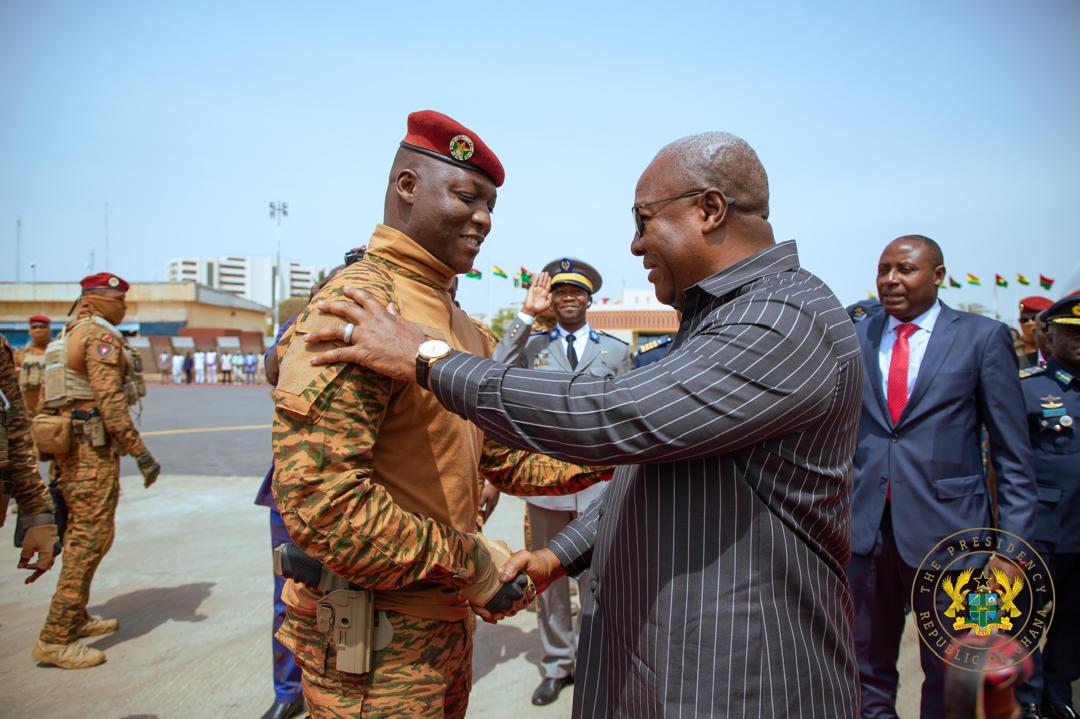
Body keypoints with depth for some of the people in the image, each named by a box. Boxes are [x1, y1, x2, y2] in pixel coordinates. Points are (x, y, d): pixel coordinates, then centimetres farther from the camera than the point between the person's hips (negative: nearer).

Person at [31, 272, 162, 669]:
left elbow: (60, 395, 21)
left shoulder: (70, 335, 19)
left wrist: (57, 457, 24)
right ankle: (56, 638, -6)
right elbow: (110, 400, -21)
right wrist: (140, 451, -20)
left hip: (73, 446, 10)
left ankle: (75, 617, 28)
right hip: (94, 446, -10)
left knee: (80, 532, 17)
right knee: (92, 535, -8)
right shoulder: (101, 336, -11)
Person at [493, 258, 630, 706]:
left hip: (599, 483, 0)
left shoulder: (617, 350, 7)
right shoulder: (531, 344, 6)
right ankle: (556, 666, 27)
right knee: (549, 577, 11)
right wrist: (526, 315, -12)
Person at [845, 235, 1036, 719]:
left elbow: (1012, 452, -1)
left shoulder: (983, 337, -1)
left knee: (949, 676, 13)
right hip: (864, 528, 2)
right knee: (869, 668, 14)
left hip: (947, 528, -2)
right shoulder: (855, 338, 5)